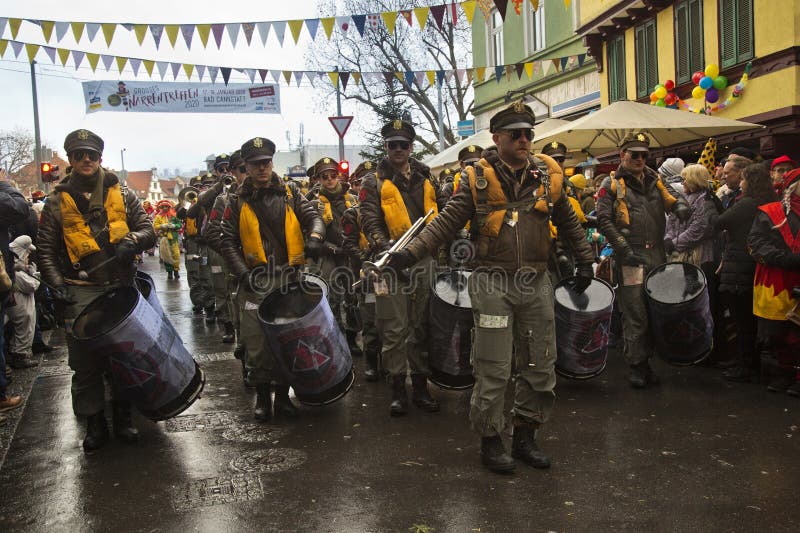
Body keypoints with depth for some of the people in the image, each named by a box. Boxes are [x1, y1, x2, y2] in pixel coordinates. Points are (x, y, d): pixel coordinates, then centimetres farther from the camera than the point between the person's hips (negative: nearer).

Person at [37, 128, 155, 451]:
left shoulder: (122, 195, 9)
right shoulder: (58, 201, 7)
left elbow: (148, 231, 7)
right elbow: (46, 250, 7)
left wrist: (132, 241, -16)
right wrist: (56, 283, -7)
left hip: (121, 287, 1)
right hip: (81, 293, -1)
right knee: (85, 361, 0)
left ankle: (123, 417, 21)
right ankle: (94, 423, 13)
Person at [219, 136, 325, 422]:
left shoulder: (290, 193, 10)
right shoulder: (238, 201, 6)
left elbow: (313, 217, 5)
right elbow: (228, 241, 3)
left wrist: (315, 237, -19)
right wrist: (243, 273, -9)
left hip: (290, 277, 1)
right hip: (256, 281, -1)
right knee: (257, 341, -2)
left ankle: (283, 395, 18)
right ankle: (262, 396, 13)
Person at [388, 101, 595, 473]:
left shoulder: (548, 174, 6)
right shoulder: (478, 178, -2)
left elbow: (568, 223, 18)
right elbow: (447, 221, -5)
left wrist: (585, 260, 20)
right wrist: (411, 253, -15)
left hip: (536, 283, 4)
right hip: (493, 284, -4)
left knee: (540, 366, 11)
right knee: (493, 369, 1)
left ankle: (525, 437, 28)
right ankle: (490, 440, 19)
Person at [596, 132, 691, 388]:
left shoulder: (654, 180, 17)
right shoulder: (612, 185, 1)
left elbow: (672, 197, 9)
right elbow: (604, 220, -6)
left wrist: (681, 206, -17)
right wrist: (624, 248, -14)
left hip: (657, 255, 5)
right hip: (631, 257, -5)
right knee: (635, 314, -4)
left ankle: (647, 360, 21)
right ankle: (636, 366, 6)